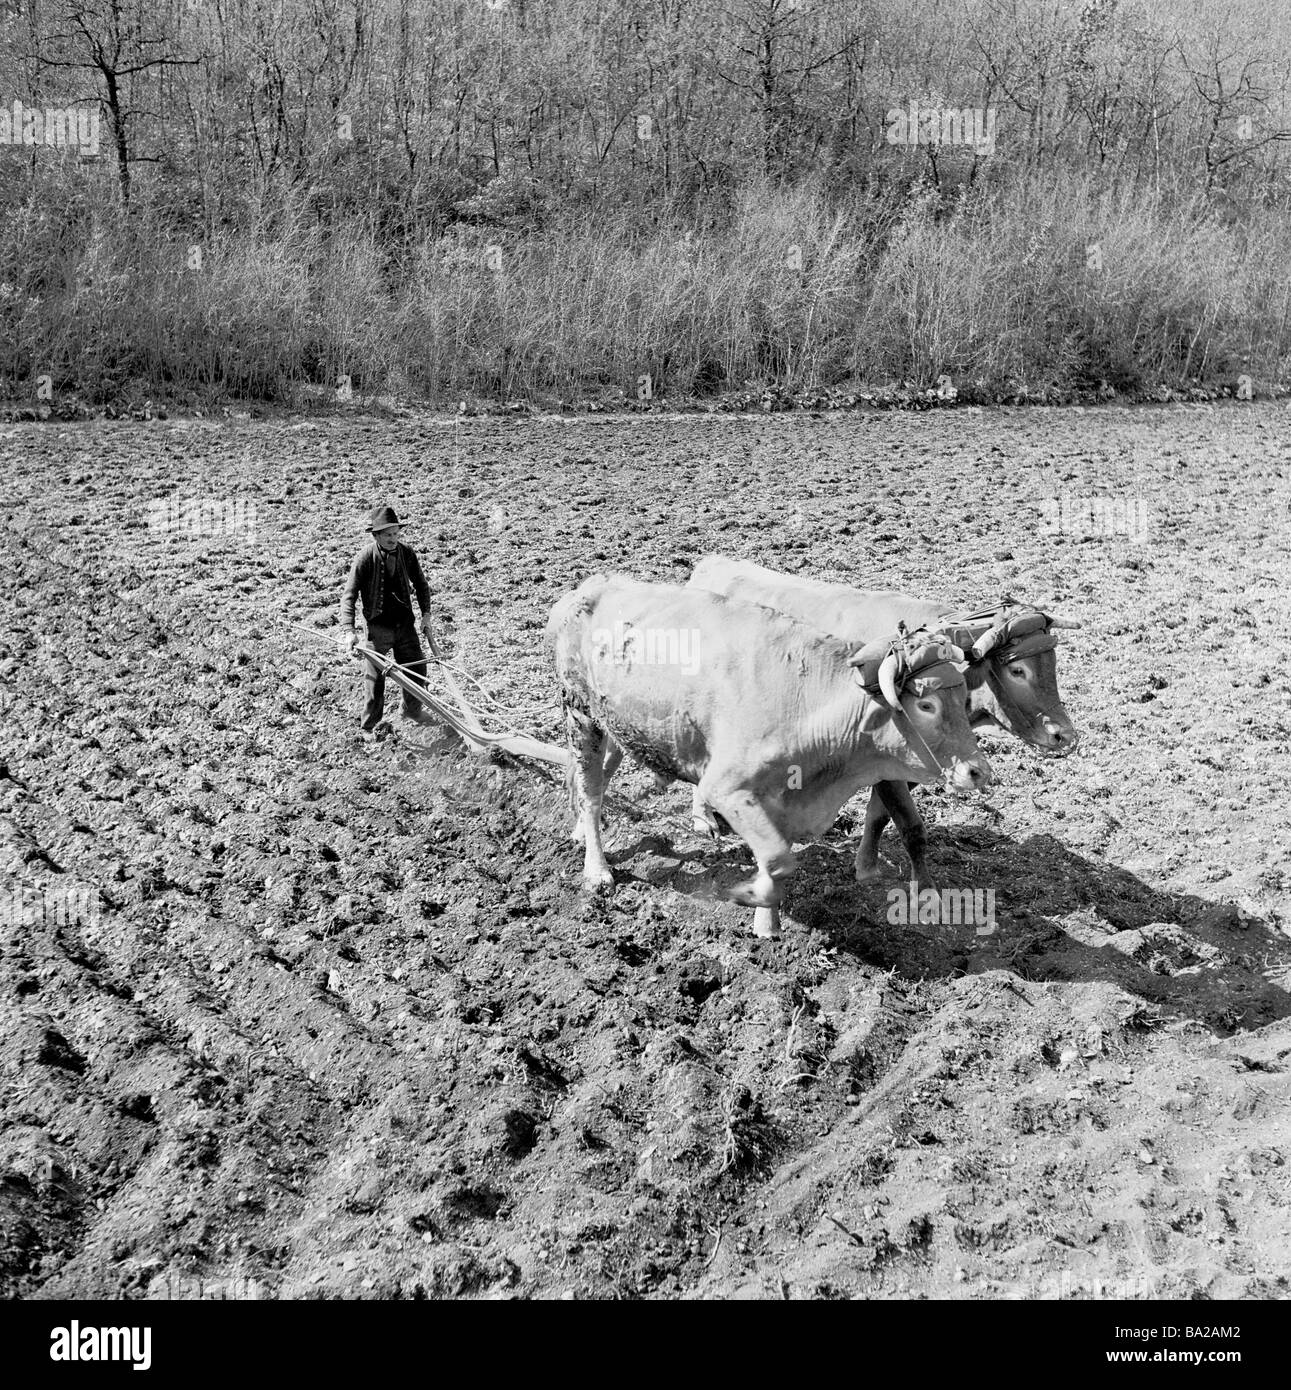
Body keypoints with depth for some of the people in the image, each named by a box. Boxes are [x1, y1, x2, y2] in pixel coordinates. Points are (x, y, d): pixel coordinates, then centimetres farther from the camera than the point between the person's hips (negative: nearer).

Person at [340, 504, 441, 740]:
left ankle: (413, 711, 38)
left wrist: (426, 614, 3)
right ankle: (368, 727, 16)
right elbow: (349, 595, -17)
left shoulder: (407, 553, -4)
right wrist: (349, 630, -27)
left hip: (405, 623, 4)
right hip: (378, 625, -4)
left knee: (417, 668, 13)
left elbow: (420, 584, 12)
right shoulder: (365, 558, -16)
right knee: (374, 677, -1)